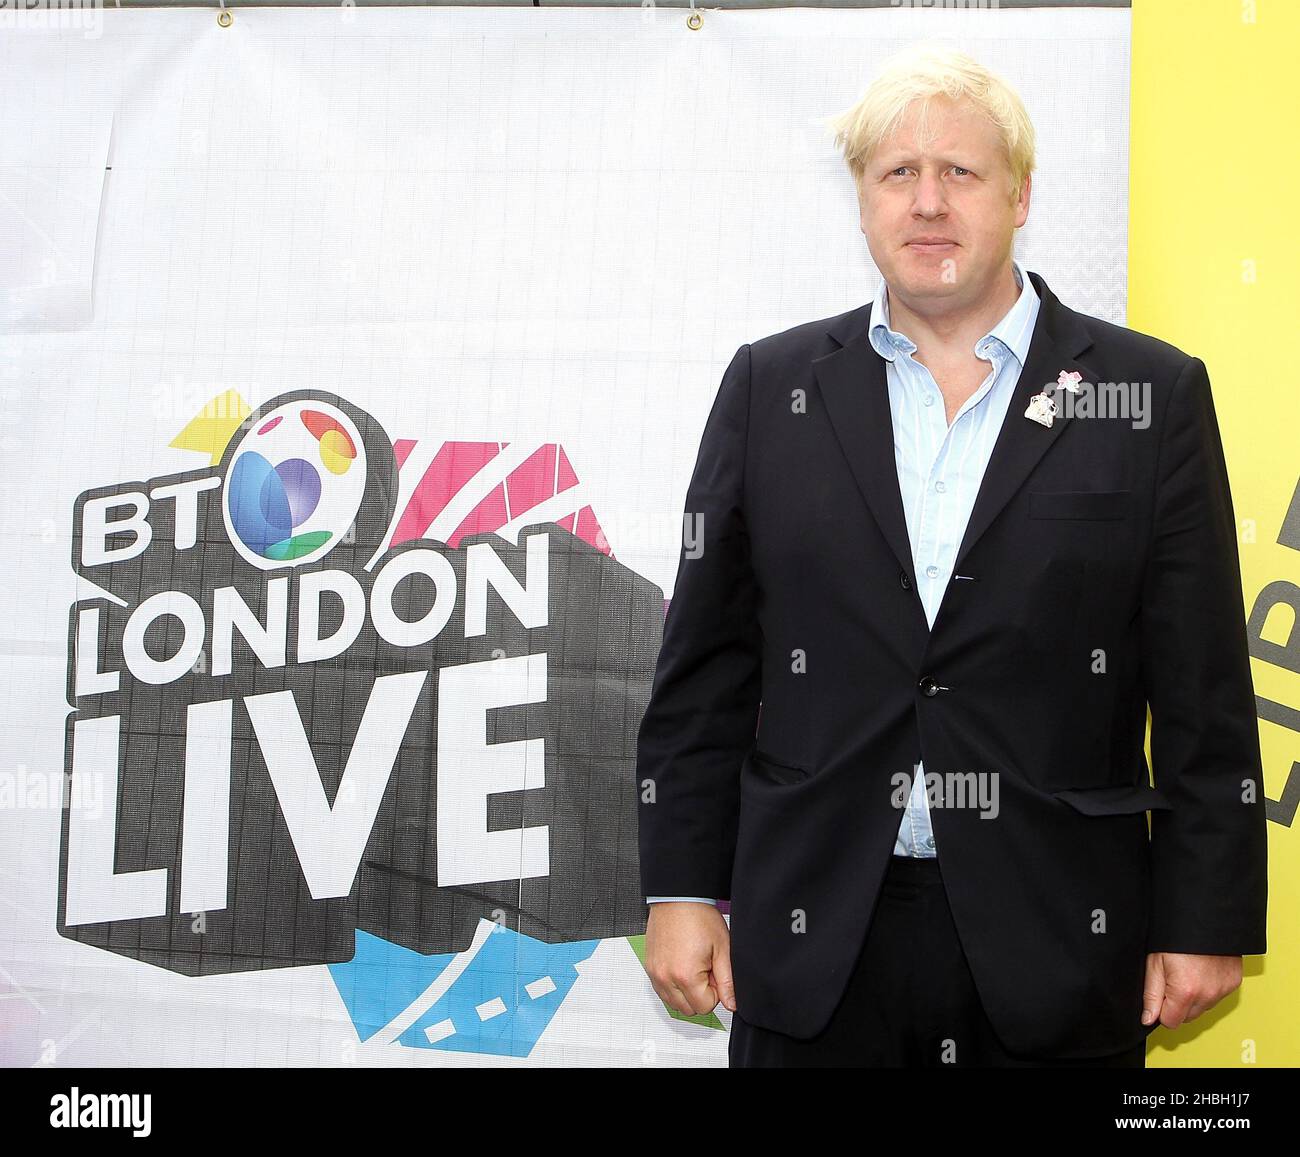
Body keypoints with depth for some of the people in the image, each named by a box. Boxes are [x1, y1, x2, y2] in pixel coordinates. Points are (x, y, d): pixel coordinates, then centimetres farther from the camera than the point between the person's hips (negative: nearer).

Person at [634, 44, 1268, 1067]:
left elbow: (1205, 693, 0)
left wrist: (1205, 922, -2)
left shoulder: (1151, 394, 1)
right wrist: (682, 888, 3)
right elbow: (705, 667, 6)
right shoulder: (771, 388, 5)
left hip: (1055, 941, -1)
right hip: (815, 939, 1)